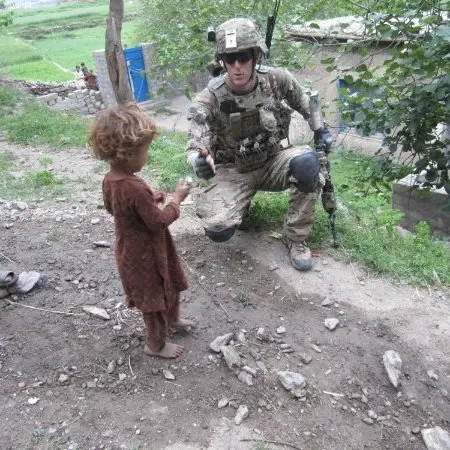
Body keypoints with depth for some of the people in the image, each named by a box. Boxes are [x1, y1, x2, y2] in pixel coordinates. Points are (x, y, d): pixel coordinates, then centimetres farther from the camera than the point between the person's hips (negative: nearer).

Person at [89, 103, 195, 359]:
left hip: (131, 249, 9)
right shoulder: (136, 188, -35)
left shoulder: (110, 180, -6)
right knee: (155, 300, 13)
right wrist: (177, 199, -13)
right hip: (145, 254, -9)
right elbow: (159, 222, -27)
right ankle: (156, 345, 35)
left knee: (170, 283, 29)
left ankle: (173, 318, 54)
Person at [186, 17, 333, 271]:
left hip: (271, 162, 2)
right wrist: (200, 161, -47)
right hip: (234, 172, -1)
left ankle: (296, 238, -11)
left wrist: (321, 131, 3)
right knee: (218, 230, -27)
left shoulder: (277, 80, -12)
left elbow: (306, 105, 8)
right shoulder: (209, 100, -19)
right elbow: (196, 147, -24)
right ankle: (240, 208, 14)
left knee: (306, 162, -33)